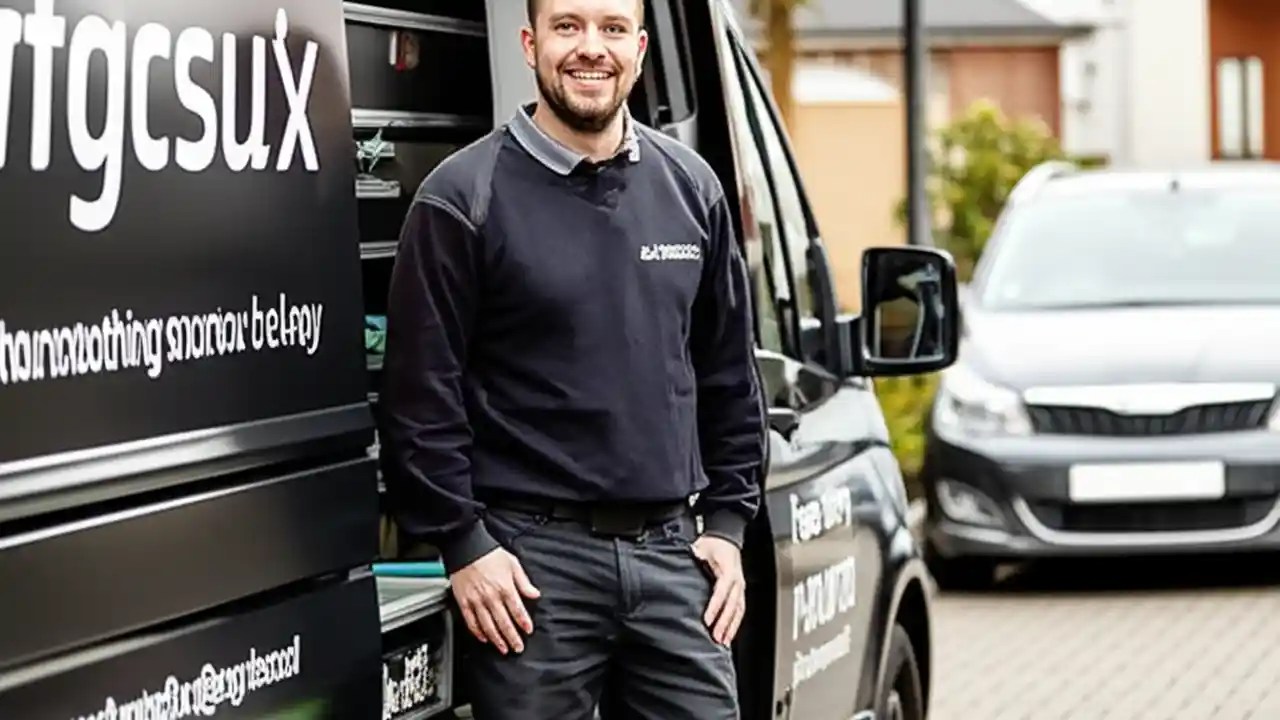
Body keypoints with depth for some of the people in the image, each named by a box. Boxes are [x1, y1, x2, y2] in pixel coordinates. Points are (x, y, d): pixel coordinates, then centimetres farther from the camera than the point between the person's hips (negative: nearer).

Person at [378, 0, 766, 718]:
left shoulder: (690, 186, 11)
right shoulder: (464, 195, -3)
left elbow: (730, 375, 17)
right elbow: (421, 394, -5)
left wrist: (727, 522, 11)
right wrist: (464, 546, -9)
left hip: (673, 550, 4)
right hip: (534, 557, -4)